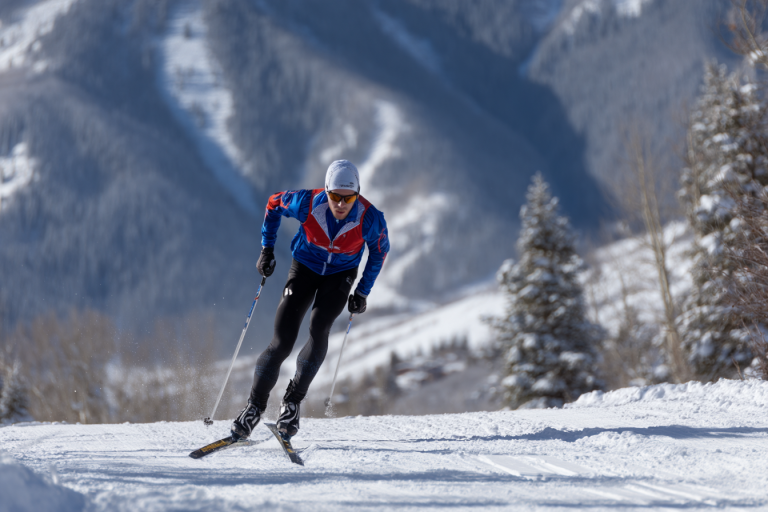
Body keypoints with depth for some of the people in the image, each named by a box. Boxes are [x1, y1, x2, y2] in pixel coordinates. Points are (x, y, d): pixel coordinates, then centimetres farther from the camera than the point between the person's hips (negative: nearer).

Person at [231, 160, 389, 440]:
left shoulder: (370, 218, -27)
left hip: (340, 275, 0)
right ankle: (255, 404, 6)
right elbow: (274, 203, -5)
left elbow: (379, 251, -4)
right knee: (282, 342, -12)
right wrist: (266, 249, -4)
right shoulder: (308, 203, -27)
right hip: (305, 269, 0)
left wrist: (362, 292, -3)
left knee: (319, 329, -26)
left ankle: (293, 399, -9)